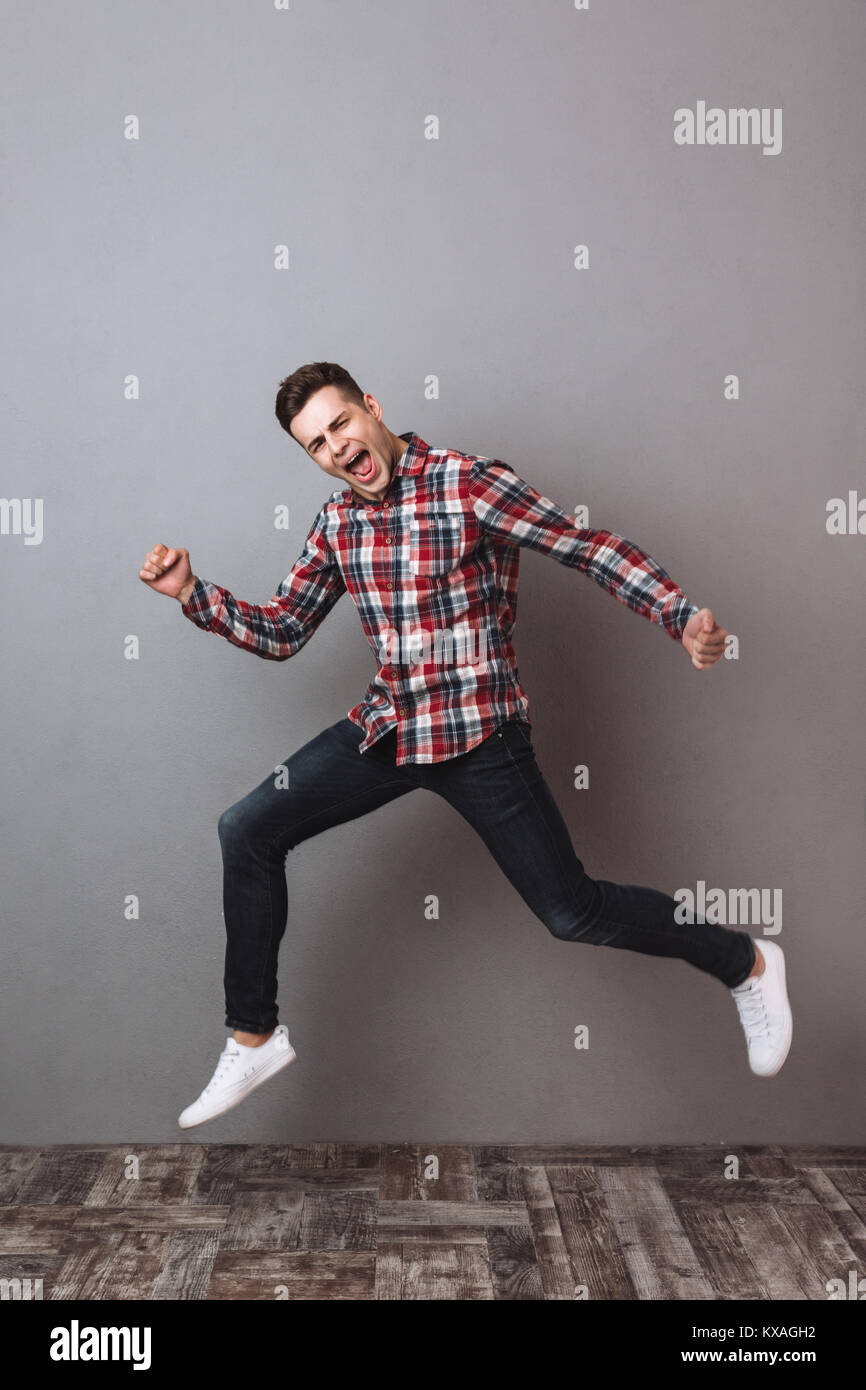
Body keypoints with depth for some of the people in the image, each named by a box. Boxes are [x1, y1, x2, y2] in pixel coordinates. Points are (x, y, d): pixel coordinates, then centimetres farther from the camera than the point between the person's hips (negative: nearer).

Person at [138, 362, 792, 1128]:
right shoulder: (337, 522, 6)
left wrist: (682, 615, -30)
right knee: (247, 831, 0)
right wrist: (193, 592, -2)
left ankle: (747, 965, 23)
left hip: (478, 733, -6)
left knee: (573, 913, -3)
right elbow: (279, 632, 12)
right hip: (388, 726, 6)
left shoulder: (468, 482, -13)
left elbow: (592, 547, -17)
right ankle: (255, 1036, 15)